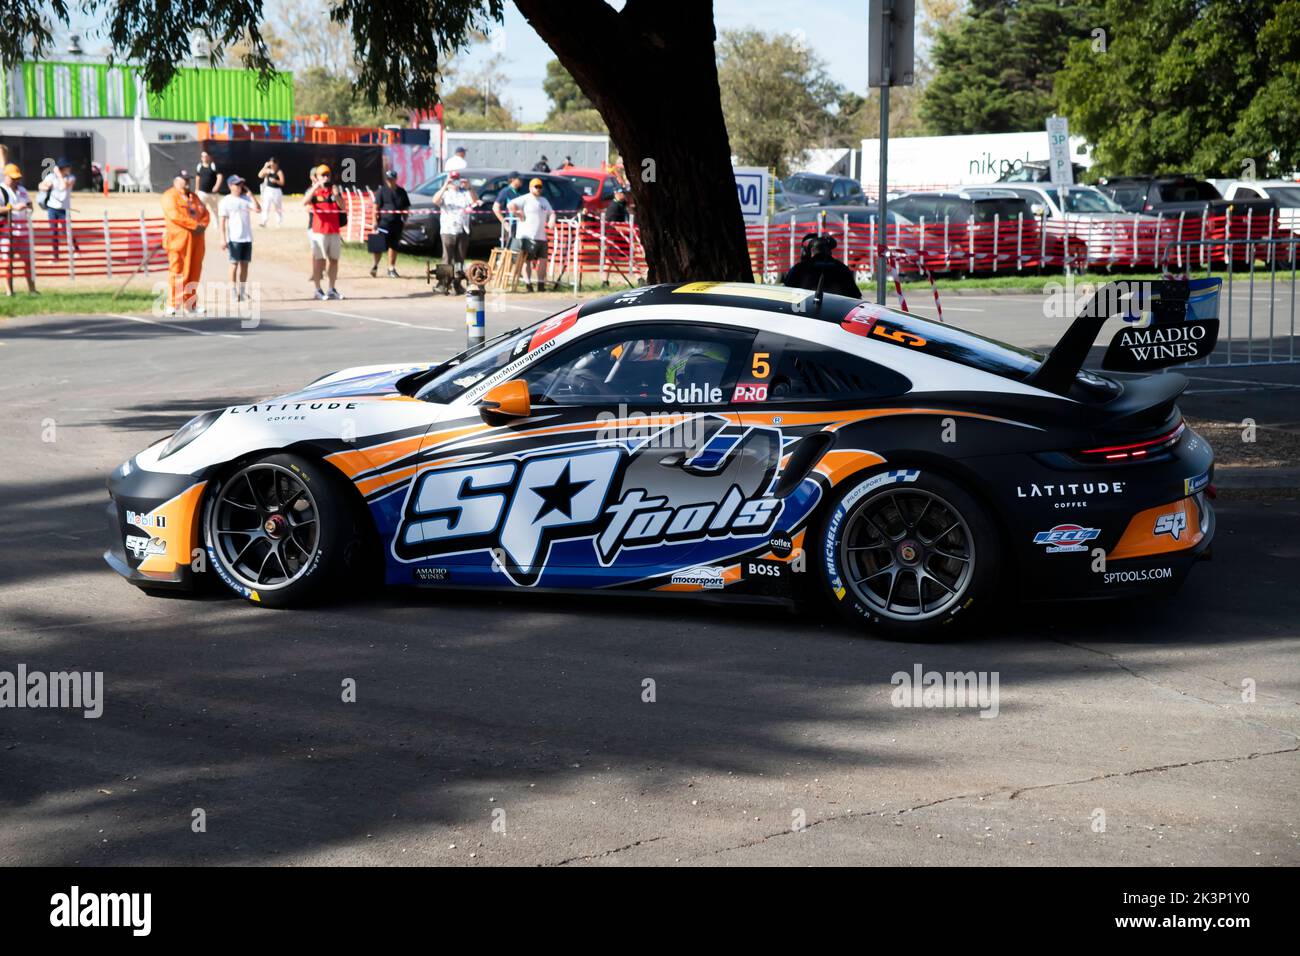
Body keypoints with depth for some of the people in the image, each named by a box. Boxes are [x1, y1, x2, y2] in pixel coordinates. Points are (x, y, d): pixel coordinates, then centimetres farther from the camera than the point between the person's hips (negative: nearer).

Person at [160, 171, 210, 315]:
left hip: (196, 238, 7)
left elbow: (205, 213, 16)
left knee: (194, 272, 7)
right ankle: (173, 305, -7)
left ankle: (190, 305, 13)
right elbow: (175, 215, -17)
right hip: (179, 237, -7)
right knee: (178, 271, -9)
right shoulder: (170, 196, -2)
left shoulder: (193, 196, 22)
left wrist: (203, 225, -5)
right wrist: (195, 225, -19)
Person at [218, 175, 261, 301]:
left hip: (247, 237, 5)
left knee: (245, 264, 6)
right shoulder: (226, 202, -3)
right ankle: (234, 293, 1)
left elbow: (258, 209, -2)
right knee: (234, 264, -4)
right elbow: (223, 221, -7)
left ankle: (242, 292, 13)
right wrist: (223, 239, -14)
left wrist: (250, 194, -3)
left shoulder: (246, 198, 11)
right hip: (234, 238, -5)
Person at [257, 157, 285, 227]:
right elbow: (260, 176, -8)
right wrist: (265, 167, -13)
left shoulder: (279, 172, -4)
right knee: (266, 207, -9)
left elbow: (282, 183, -9)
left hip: (277, 191, -2)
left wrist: (275, 181, -26)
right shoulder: (268, 170, 6)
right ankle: (264, 222, -14)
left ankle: (279, 222, 18)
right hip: (268, 190, 2)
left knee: (278, 208, 7)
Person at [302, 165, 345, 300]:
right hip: (319, 231, -4)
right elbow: (305, 202, -21)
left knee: (334, 260, 8)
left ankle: (332, 289, 17)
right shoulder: (314, 192, -1)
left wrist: (337, 196, -20)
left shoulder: (333, 190, 10)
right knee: (319, 260, -4)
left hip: (334, 231, 4)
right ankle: (318, 290, -1)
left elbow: (342, 207, -1)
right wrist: (315, 186, -30)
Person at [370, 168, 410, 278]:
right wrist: (375, 221, -8)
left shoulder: (401, 192, 11)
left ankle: (391, 268, 15)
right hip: (384, 222, -3)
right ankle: (375, 266, 12)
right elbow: (376, 207, -2)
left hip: (397, 223, 3)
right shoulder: (382, 191, 0)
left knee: (393, 246, 7)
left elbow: (406, 207, 16)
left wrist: (404, 221, 8)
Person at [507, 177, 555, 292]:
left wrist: (551, 220, 4)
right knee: (527, 260, -2)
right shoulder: (525, 199, -5)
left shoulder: (544, 201, 21)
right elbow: (511, 205, -17)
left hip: (541, 236, 7)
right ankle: (528, 284, 3)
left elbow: (551, 213, 26)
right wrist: (520, 215, -13)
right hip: (528, 236, -7)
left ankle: (541, 283, 11)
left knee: (543, 260, 3)